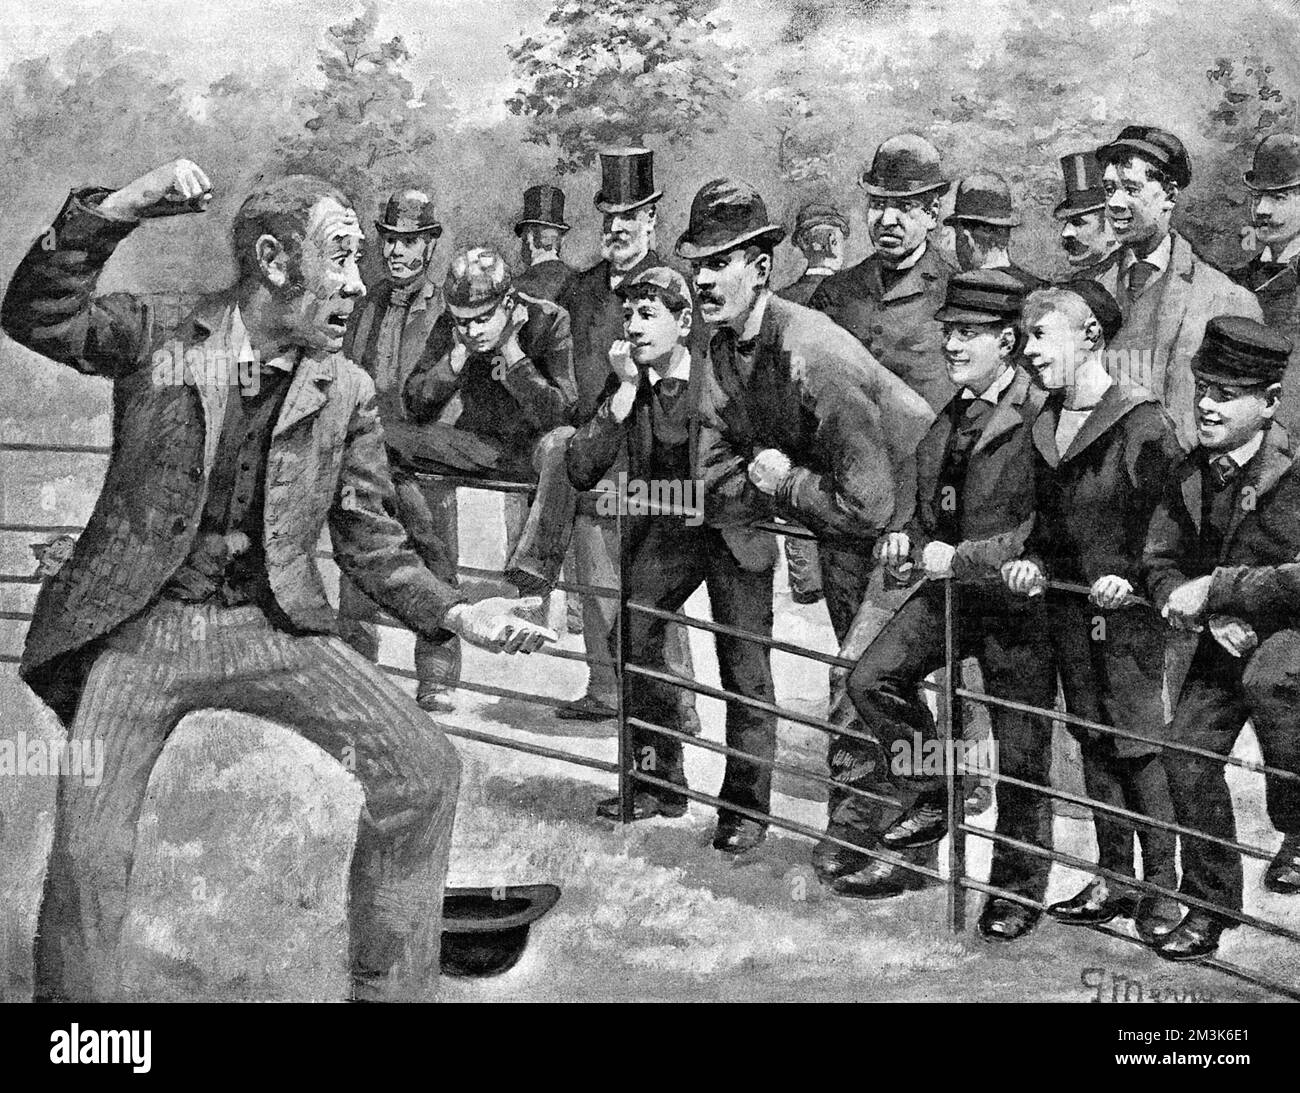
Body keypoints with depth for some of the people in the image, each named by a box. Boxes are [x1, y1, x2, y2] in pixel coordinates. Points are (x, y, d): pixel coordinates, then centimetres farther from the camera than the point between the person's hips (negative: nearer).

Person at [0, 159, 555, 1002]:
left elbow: (368, 536, 10)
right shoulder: (156, 339, 0)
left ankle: (393, 987, 5)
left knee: (424, 767, -11)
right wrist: (115, 210, -24)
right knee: (87, 851, -14)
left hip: (273, 625, 3)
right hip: (141, 625, -2)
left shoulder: (345, 391, 5)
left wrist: (453, 612, -4)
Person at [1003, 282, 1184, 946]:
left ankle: (1161, 889, 8)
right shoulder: (1045, 425, 10)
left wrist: (1131, 577, -26)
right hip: (1067, 605, 7)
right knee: (1093, 743, 12)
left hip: (1128, 610, -7)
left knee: (1138, 747, -3)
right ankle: (1112, 881, 22)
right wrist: (1033, 563, -1)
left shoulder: (1142, 423, -13)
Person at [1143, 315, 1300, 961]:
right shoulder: (1191, 476, 0)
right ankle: (1208, 904, 15)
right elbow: (1161, 562, 4)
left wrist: (1214, 588, -27)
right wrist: (1210, 615, -16)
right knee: (1186, 754, -4)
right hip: (1228, 640, 6)